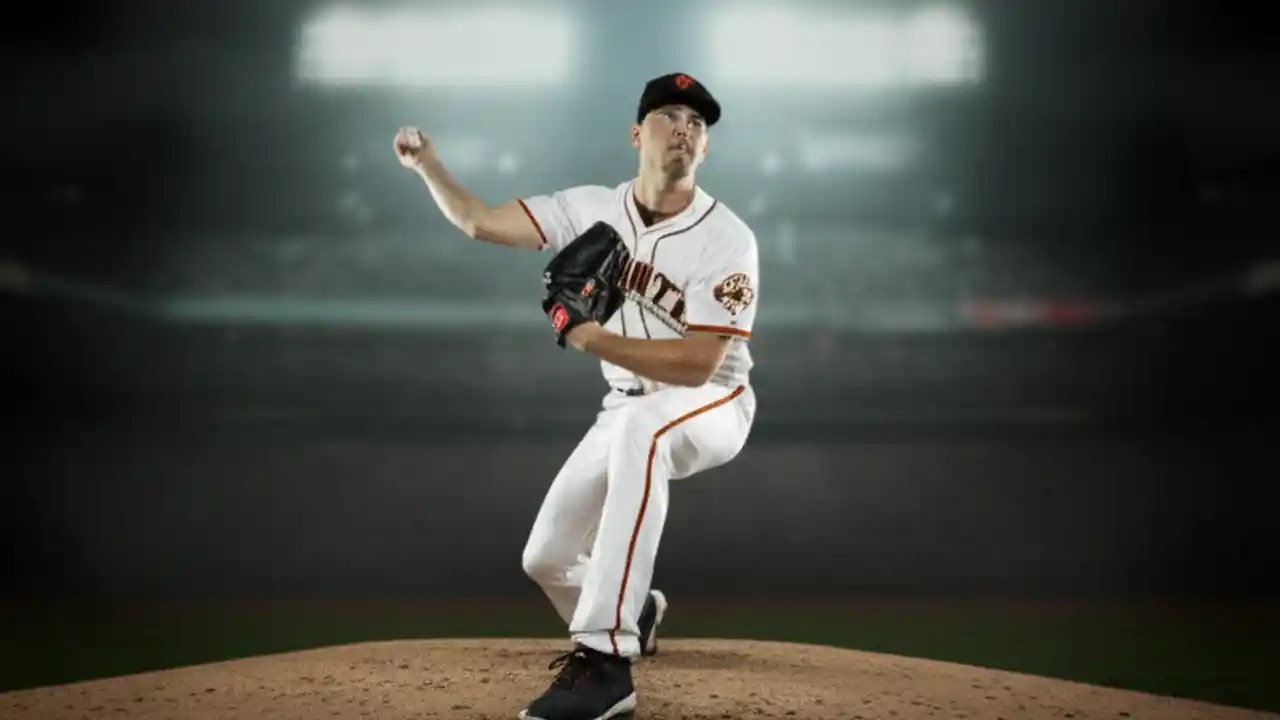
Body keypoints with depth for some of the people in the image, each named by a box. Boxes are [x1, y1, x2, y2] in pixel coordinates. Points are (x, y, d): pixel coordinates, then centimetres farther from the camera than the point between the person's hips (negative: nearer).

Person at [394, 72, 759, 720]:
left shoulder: (726, 239, -21)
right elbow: (480, 222, -5)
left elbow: (698, 364, -28)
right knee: (546, 559, 7)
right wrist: (427, 164, -16)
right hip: (628, 406, 6)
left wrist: (592, 339, -28)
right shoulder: (593, 208, -5)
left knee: (641, 428, -42)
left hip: (712, 406, -6)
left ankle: (605, 661, -44)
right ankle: (631, 614, 46)